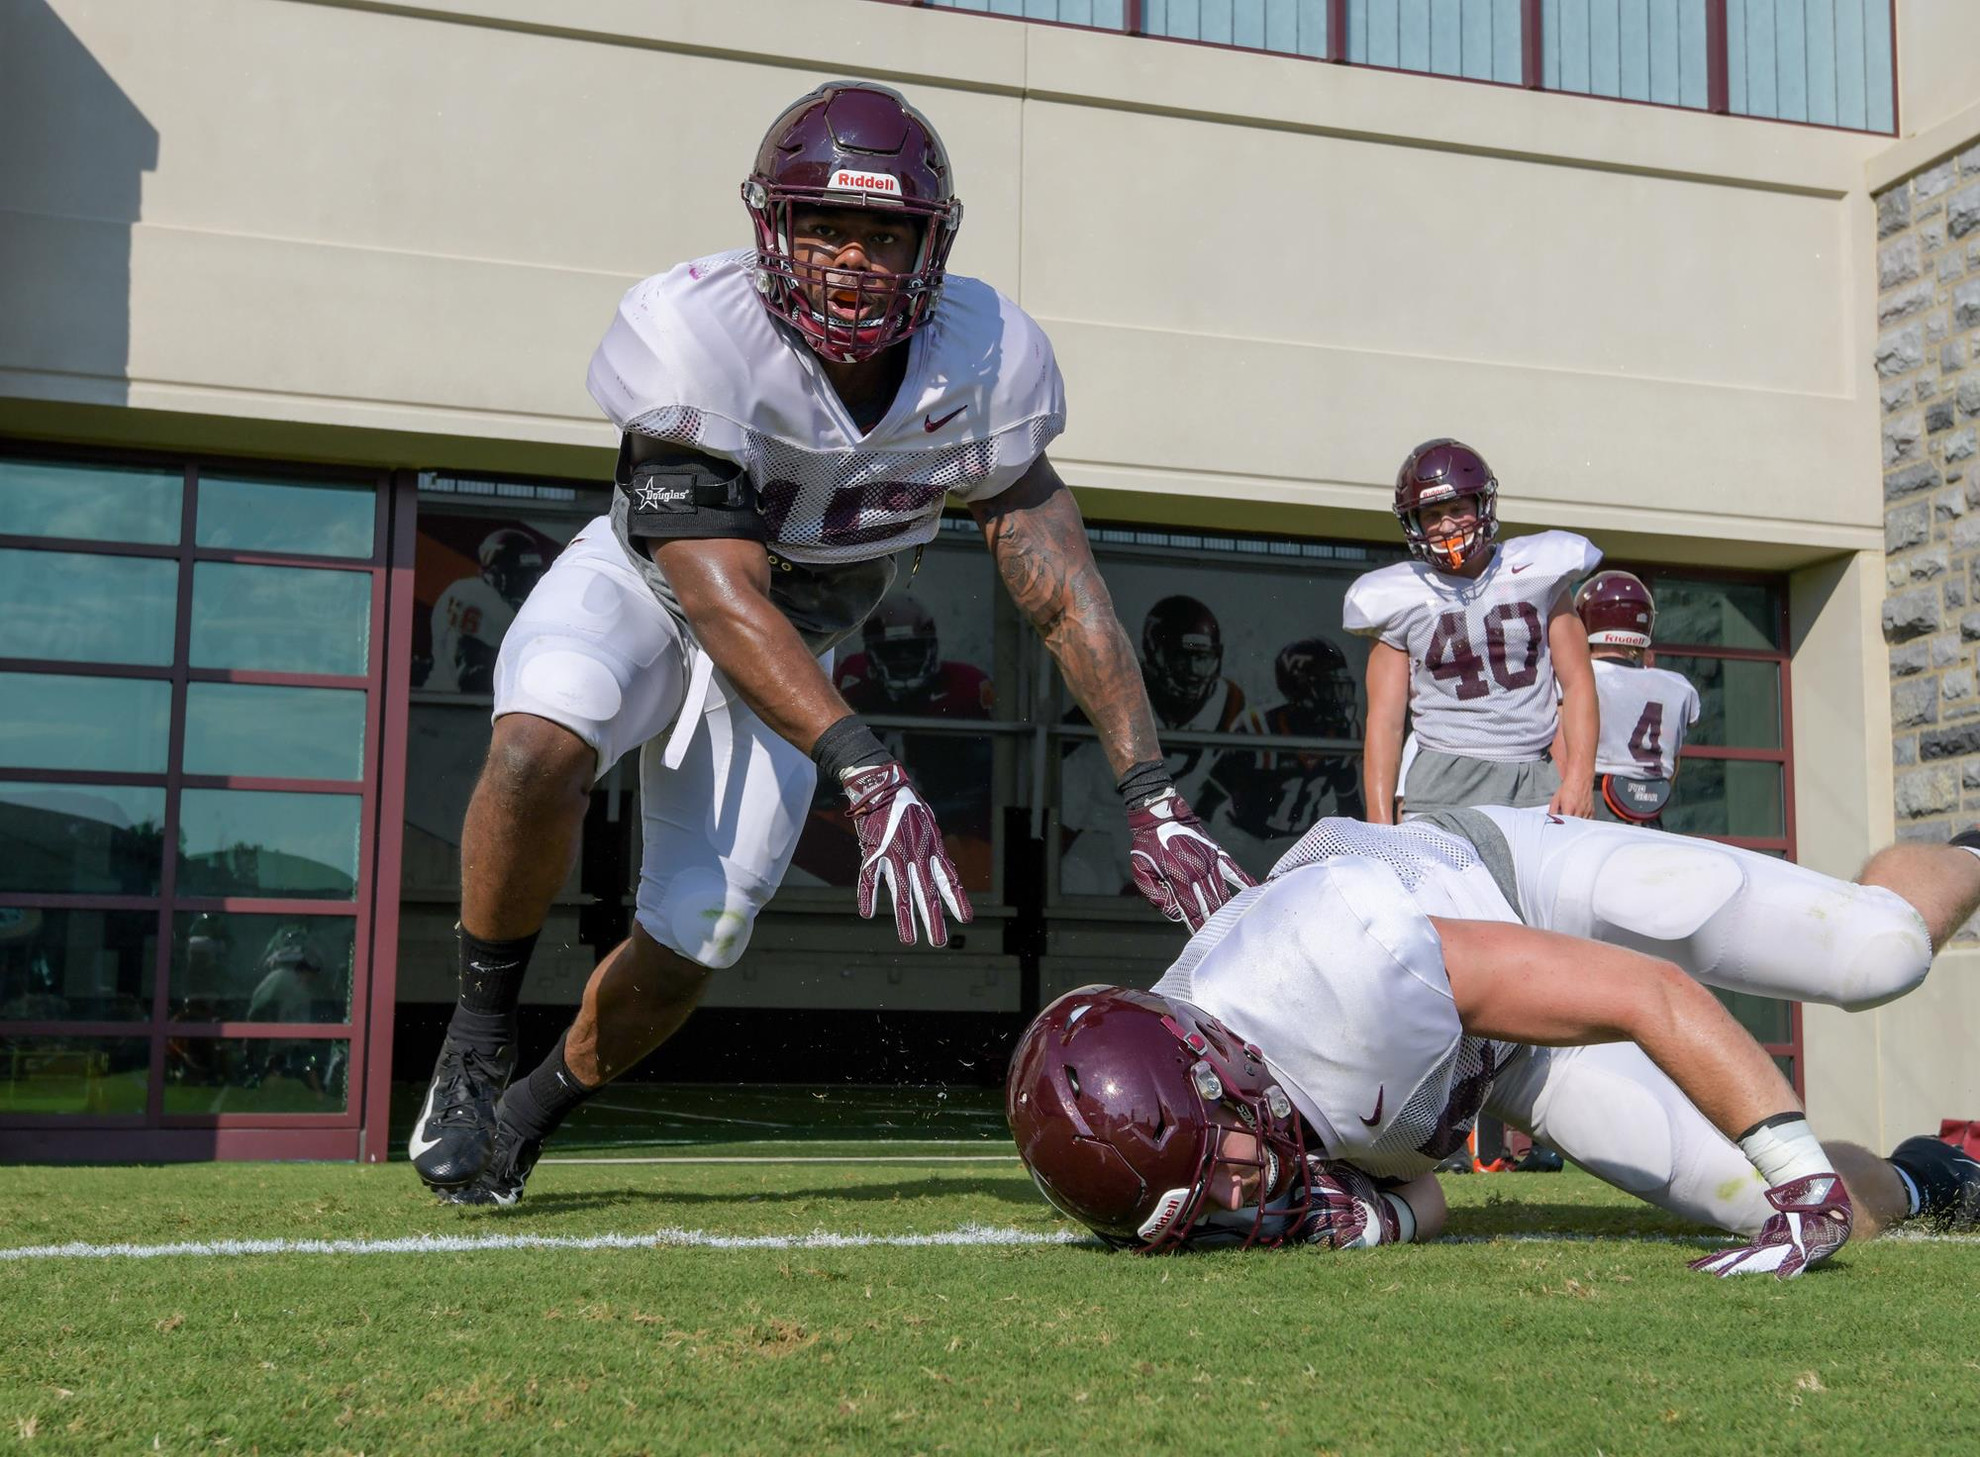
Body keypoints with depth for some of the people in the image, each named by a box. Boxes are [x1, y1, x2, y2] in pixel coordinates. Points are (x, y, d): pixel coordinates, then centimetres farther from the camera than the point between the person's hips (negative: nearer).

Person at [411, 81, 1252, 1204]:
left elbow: (1064, 592, -16)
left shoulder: (983, 366, -19)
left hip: (790, 650, 4)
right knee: (542, 748, -36)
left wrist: (1153, 798, -24)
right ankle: (478, 1044, -11)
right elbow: (724, 597, -38)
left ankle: (531, 1113, 27)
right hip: (645, 590, -3)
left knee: (692, 946, -3)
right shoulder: (694, 340, -32)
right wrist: (868, 775, -48)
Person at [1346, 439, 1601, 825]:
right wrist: (1380, 827, -3)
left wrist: (1578, 779, -4)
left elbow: (1576, 682, 9)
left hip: (1536, 780, 1)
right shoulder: (1400, 602, 6)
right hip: (1445, 782, -1)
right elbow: (1384, 721, 5)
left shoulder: (1537, 575, 9)